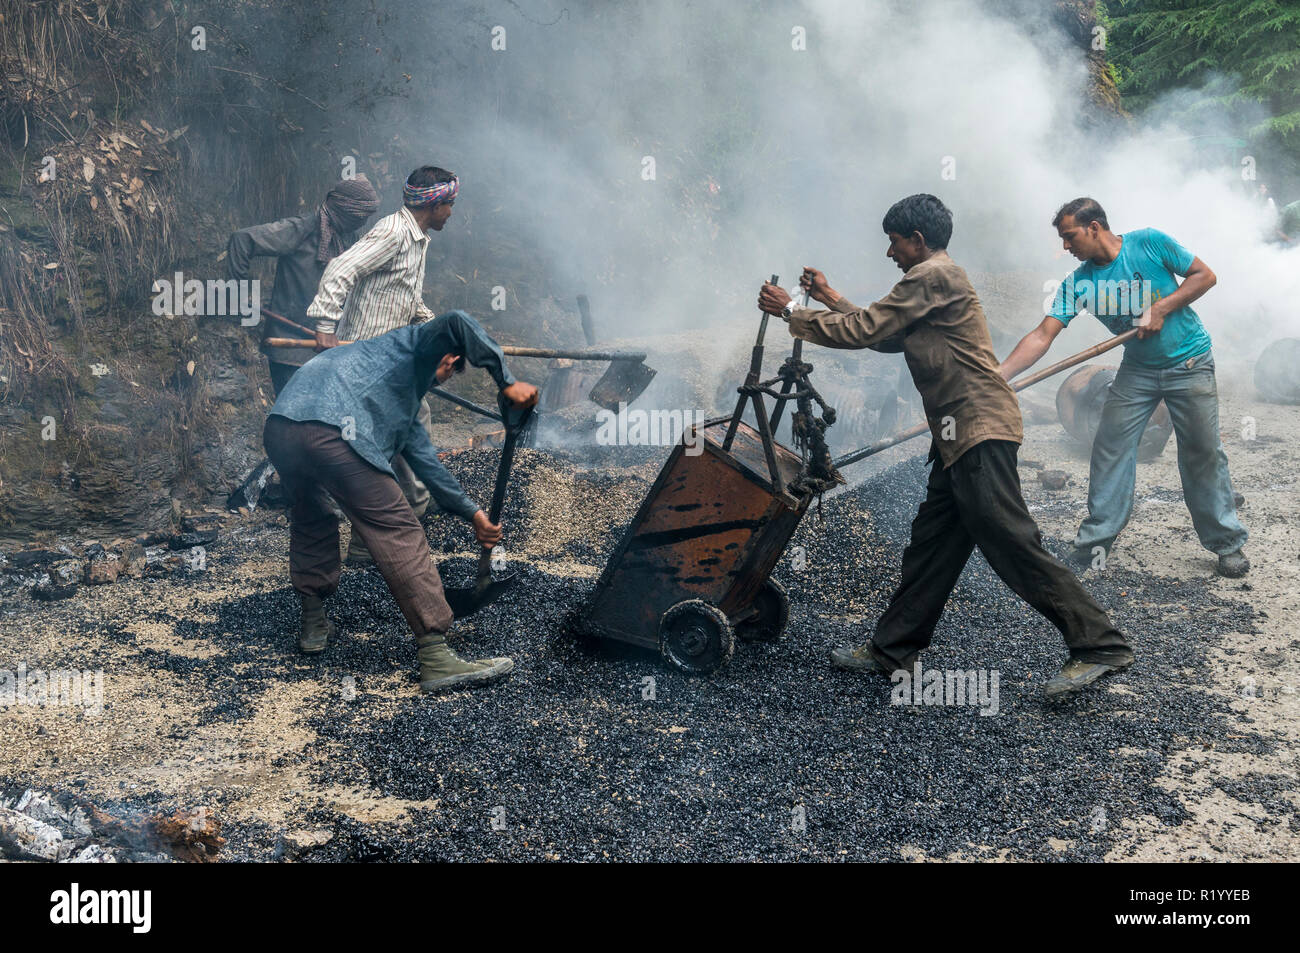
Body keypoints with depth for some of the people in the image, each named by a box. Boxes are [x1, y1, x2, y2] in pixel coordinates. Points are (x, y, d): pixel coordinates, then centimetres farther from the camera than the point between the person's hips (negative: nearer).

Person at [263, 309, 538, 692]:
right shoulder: (411, 343, 22)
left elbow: (426, 462, 42)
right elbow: (457, 323, -1)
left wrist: (473, 513, 44)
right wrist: (507, 382, 3)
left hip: (278, 431, 9)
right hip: (330, 430, -9)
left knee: (310, 521, 35)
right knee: (399, 534, -6)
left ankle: (313, 624, 41)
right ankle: (436, 657, -9)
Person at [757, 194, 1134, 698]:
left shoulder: (933, 275, -8)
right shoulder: (939, 279, 24)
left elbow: (864, 331, -10)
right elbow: (886, 336, 27)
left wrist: (791, 312, 0)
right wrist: (831, 298, 27)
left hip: (979, 432, -11)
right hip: (962, 435, 11)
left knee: (1012, 543, -12)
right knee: (931, 545, 13)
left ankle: (1099, 646, -8)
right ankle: (891, 650, 20)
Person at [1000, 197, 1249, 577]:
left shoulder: (1149, 243, -14)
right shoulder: (1078, 283, -6)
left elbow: (1205, 275, -7)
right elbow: (1042, 336, -12)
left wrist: (1161, 308, -20)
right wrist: (997, 377, -24)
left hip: (1189, 363, -4)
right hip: (1137, 368, 4)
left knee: (1203, 452, -2)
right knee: (1110, 447, -2)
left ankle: (1227, 543, 11)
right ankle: (1096, 540, 9)